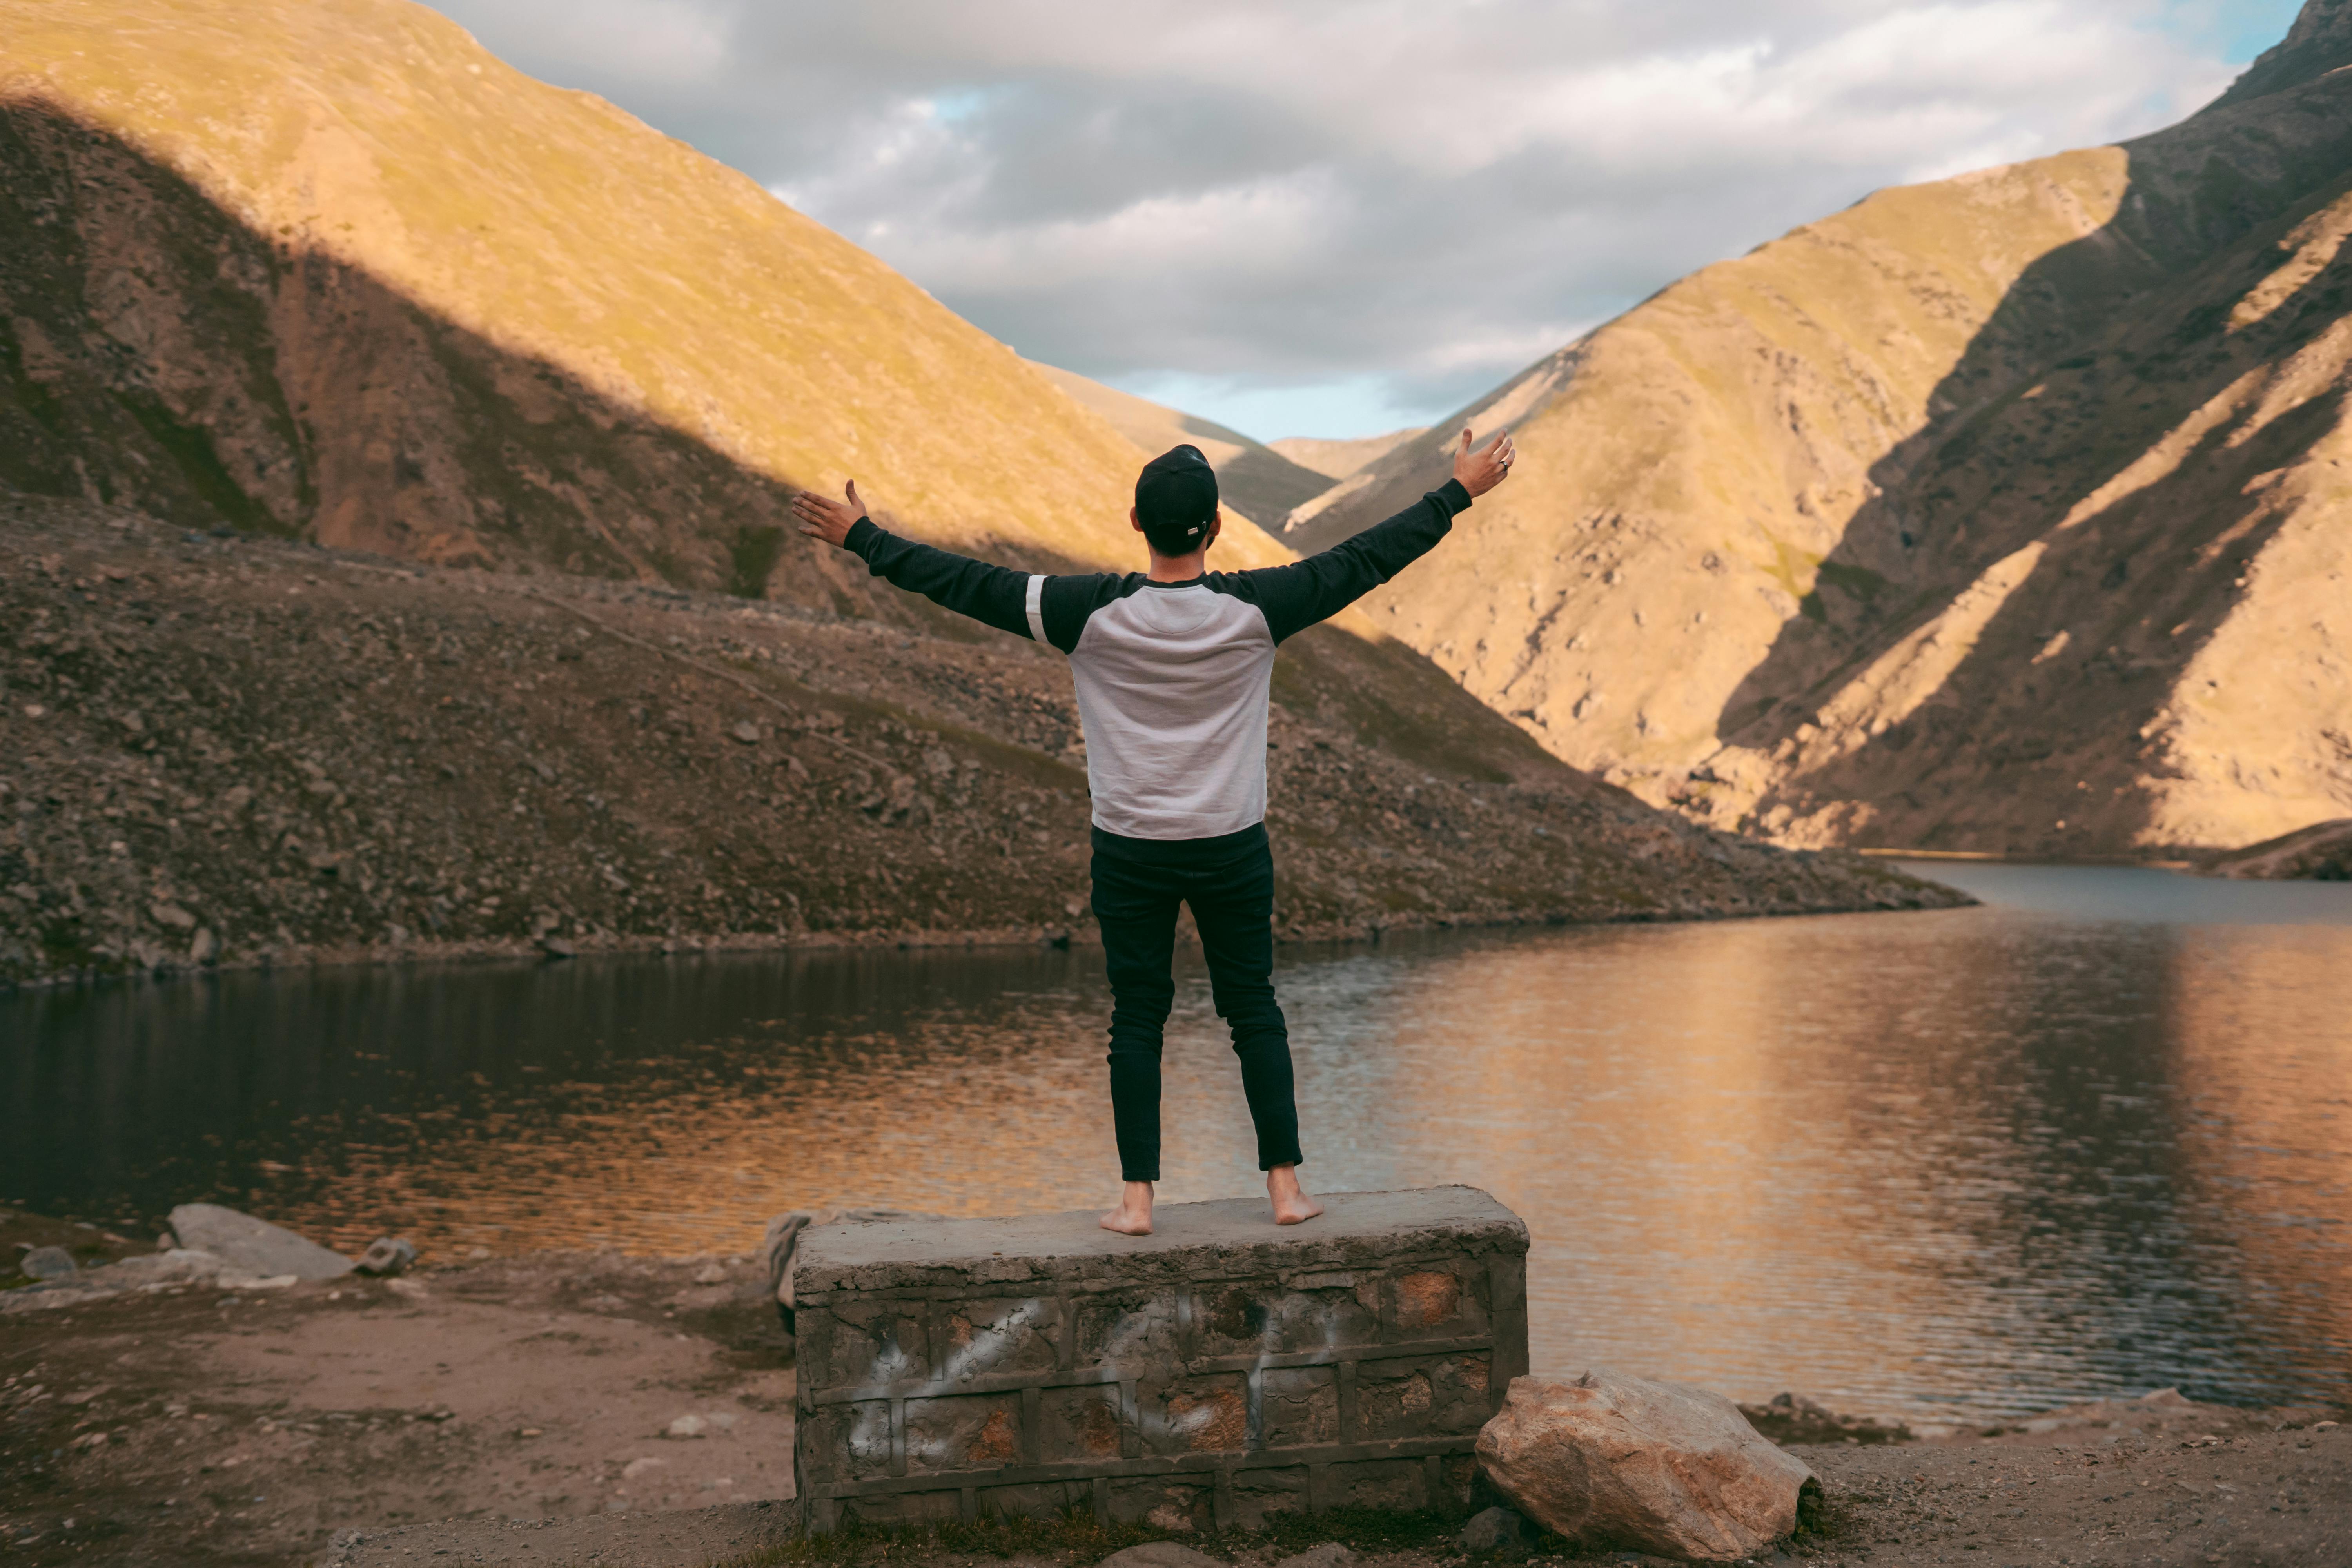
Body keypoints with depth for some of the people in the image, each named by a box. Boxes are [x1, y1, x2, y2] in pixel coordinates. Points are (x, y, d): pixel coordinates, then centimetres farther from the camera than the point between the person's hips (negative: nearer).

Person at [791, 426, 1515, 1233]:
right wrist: (1460, 491, 10)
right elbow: (1366, 559, -1)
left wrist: (860, 537, 4)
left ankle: (1136, 1197, 7)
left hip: (1130, 852, 0)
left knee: (1137, 1020, 7)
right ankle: (1285, 1186, 11)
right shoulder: (1255, 609, -10)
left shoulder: (1092, 613, -12)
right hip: (1233, 849, 1)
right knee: (1254, 1012, 11)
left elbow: (965, 583, -6)